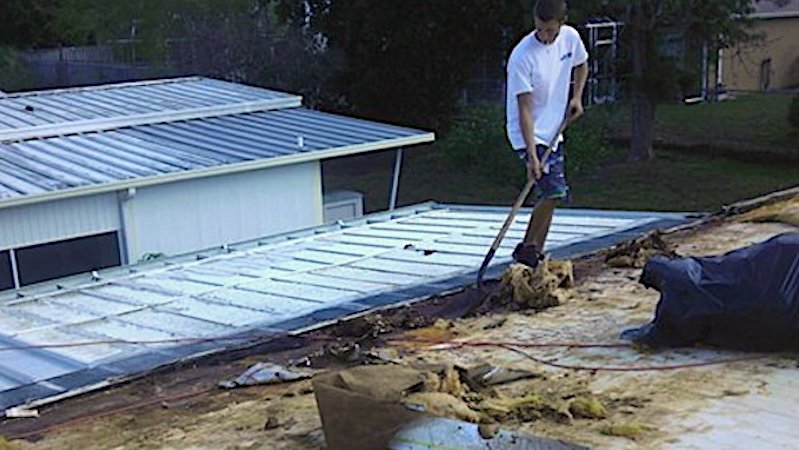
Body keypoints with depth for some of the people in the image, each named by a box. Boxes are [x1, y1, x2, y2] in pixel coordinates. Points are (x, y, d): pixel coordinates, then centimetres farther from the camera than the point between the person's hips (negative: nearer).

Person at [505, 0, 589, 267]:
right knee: (554, 190, -18)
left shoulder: (570, 37, -4)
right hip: (528, 134, -7)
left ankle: (535, 253, 18)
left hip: (554, 130, 7)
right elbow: (525, 110, -25)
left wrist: (577, 97, 4)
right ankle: (527, 248, -4)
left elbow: (581, 65, 20)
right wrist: (532, 155, -30)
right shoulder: (522, 57, -23)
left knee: (551, 194, 7)